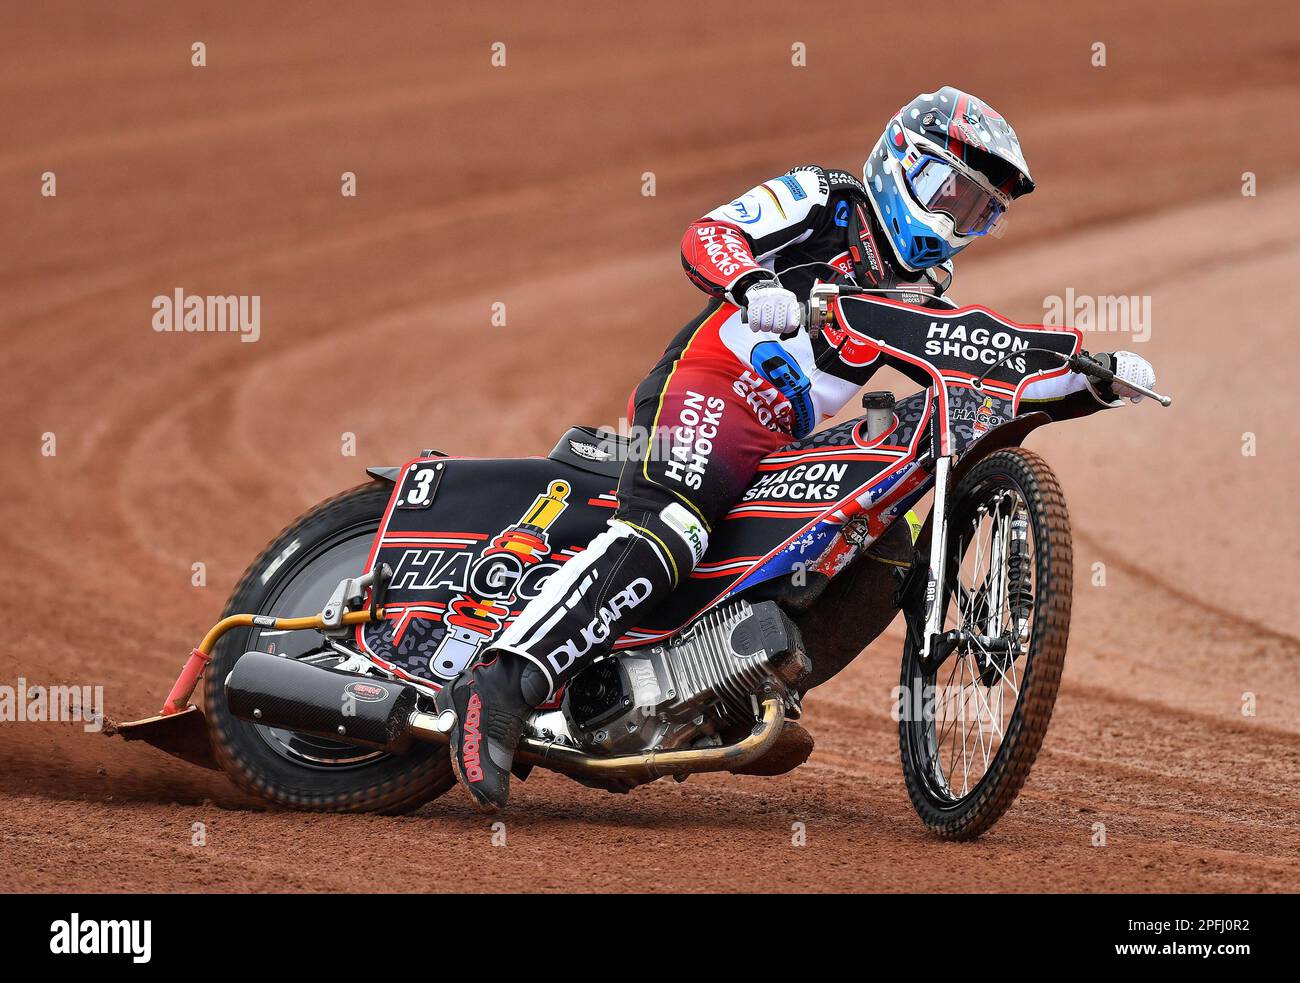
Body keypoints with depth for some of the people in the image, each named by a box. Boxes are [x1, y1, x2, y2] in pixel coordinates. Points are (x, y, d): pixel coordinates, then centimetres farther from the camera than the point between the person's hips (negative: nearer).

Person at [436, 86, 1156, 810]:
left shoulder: (926, 297, 27)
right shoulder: (824, 199, 7)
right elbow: (709, 234, -6)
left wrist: (1098, 379, 7)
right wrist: (752, 282, -29)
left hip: (778, 446, 9)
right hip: (709, 388, -9)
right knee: (670, 530, -32)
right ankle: (502, 685, -44)